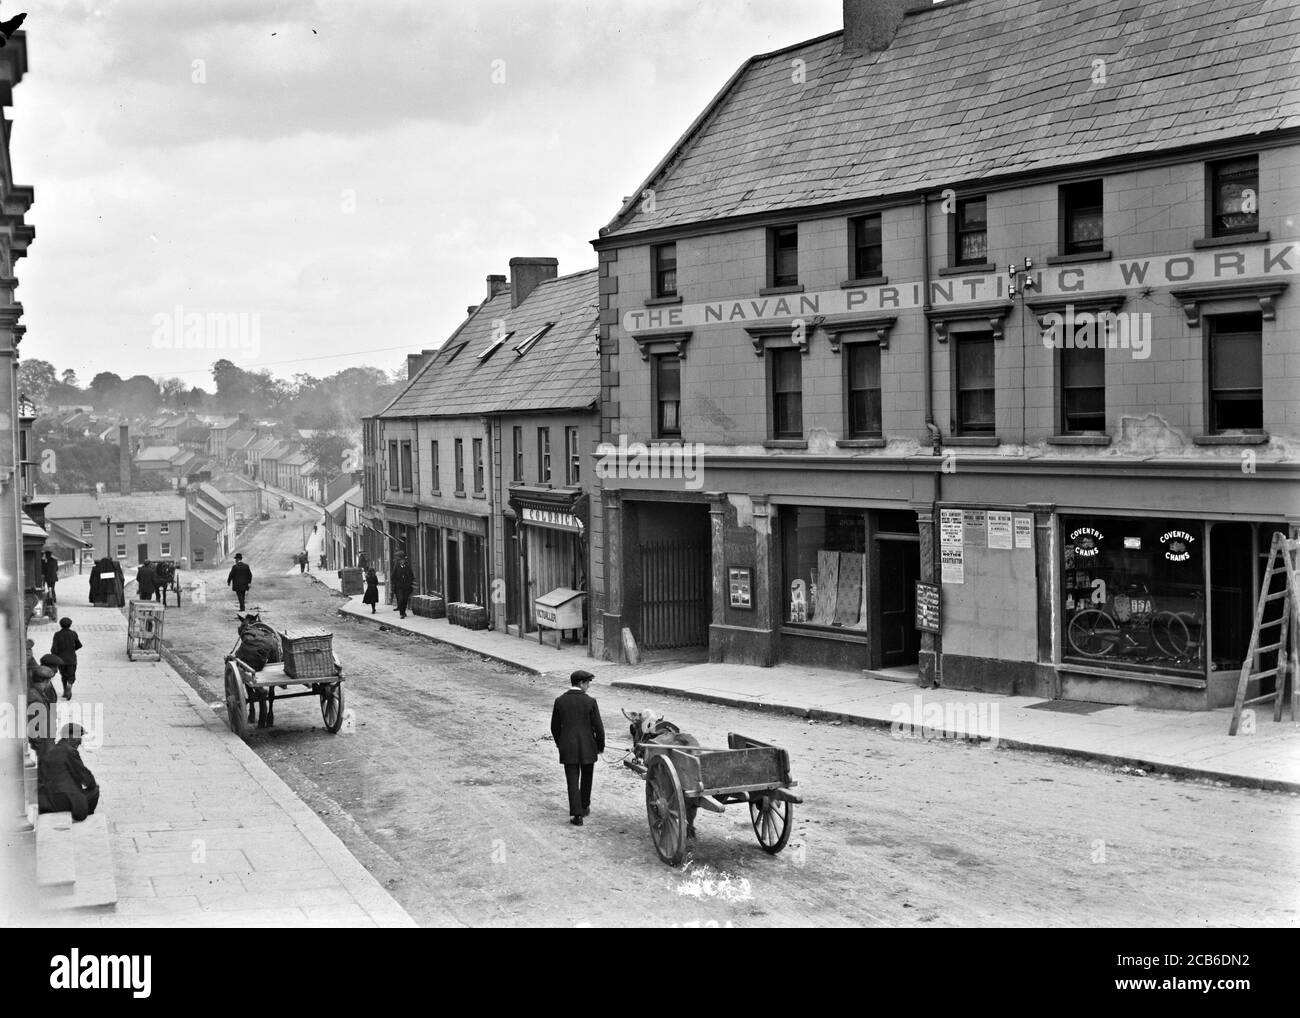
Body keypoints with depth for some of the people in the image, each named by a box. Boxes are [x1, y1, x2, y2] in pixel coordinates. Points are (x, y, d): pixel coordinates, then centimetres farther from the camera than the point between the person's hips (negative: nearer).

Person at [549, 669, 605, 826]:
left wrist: (559, 743, 21)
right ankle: (584, 807, 33)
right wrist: (600, 746, 6)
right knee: (586, 778, 20)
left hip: (568, 748, 1)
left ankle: (576, 815, -4)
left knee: (573, 781, 3)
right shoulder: (590, 701, -11)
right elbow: (598, 727, -8)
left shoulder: (560, 700, -4)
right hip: (587, 748, -1)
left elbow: (555, 726, 4)